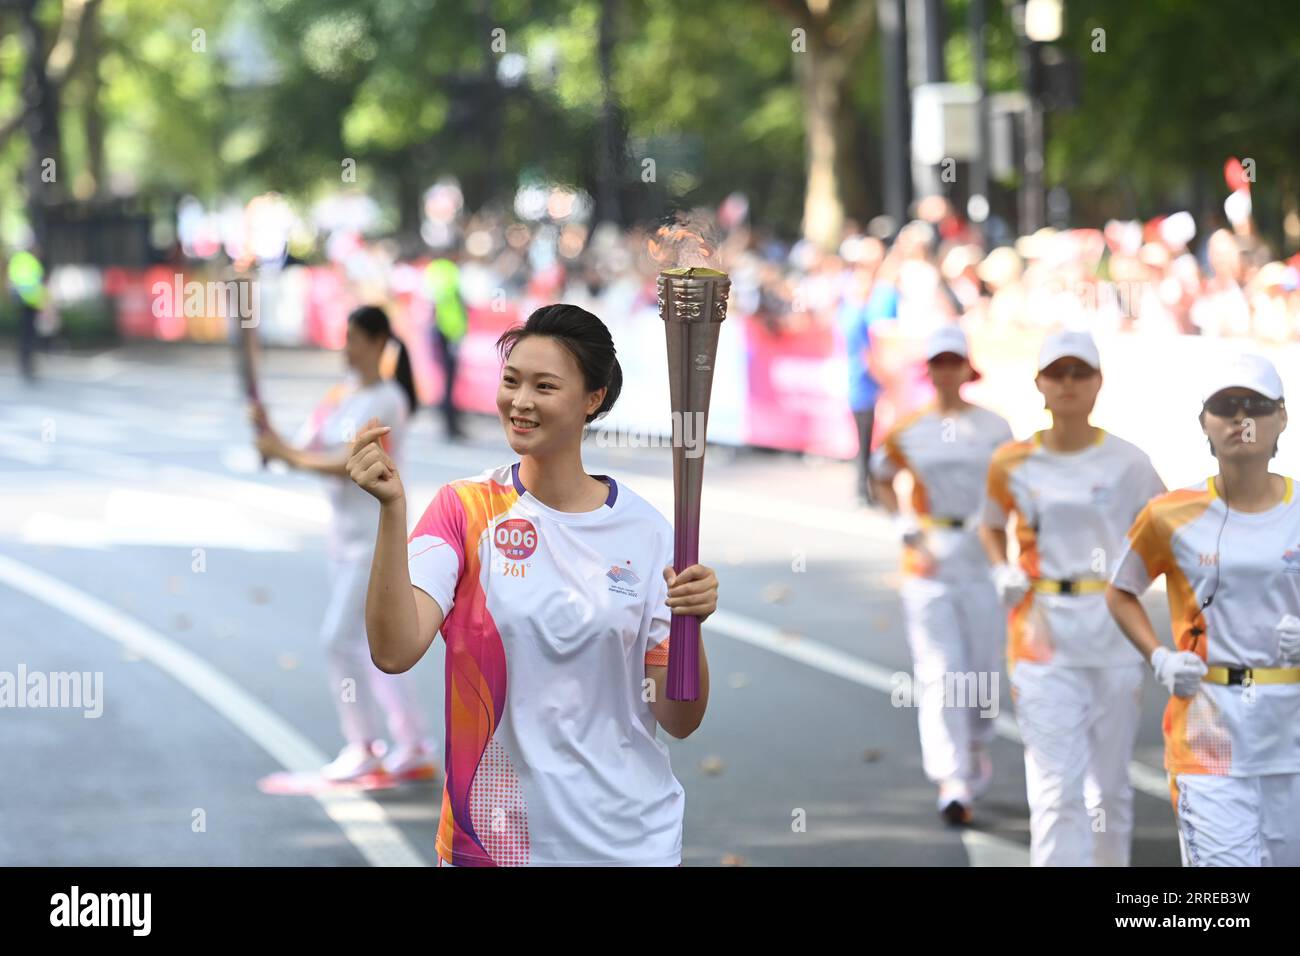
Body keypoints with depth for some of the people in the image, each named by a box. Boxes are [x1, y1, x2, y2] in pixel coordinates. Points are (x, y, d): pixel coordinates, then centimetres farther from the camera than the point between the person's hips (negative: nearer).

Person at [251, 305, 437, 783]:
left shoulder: (385, 401, -16)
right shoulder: (341, 394, 10)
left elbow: (352, 465, -23)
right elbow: (306, 453, 7)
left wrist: (287, 454, -18)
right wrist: (271, 435, -11)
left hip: (375, 535, -9)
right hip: (345, 531, 9)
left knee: (340, 637, -9)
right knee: (371, 643, 12)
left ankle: (364, 747, 2)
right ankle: (414, 746, 18)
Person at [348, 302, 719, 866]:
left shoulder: (645, 529, 0)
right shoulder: (467, 509, -4)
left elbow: (679, 721, 1)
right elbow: (393, 652, -20)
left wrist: (690, 622, -17)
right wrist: (392, 508, -28)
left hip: (631, 840, 1)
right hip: (492, 840, -1)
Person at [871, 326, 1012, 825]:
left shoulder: (994, 426, 4)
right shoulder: (906, 430, 3)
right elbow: (883, 481, 16)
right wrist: (906, 530, 4)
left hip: (982, 556, 1)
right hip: (928, 560, -1)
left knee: (981, 666, 6)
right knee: (939, 669, -10)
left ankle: (977, 748, 34)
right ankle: (952, 782, -13)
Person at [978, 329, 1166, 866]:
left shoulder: (1127, 463, 0)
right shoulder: (1012, 464, 3)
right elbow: (992, 528, 19)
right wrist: (1002, 573, 1)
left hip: (1115, 634, 1)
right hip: (1044, 635, -1)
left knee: (1110, 785, 11)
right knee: (1055, 787, -10)